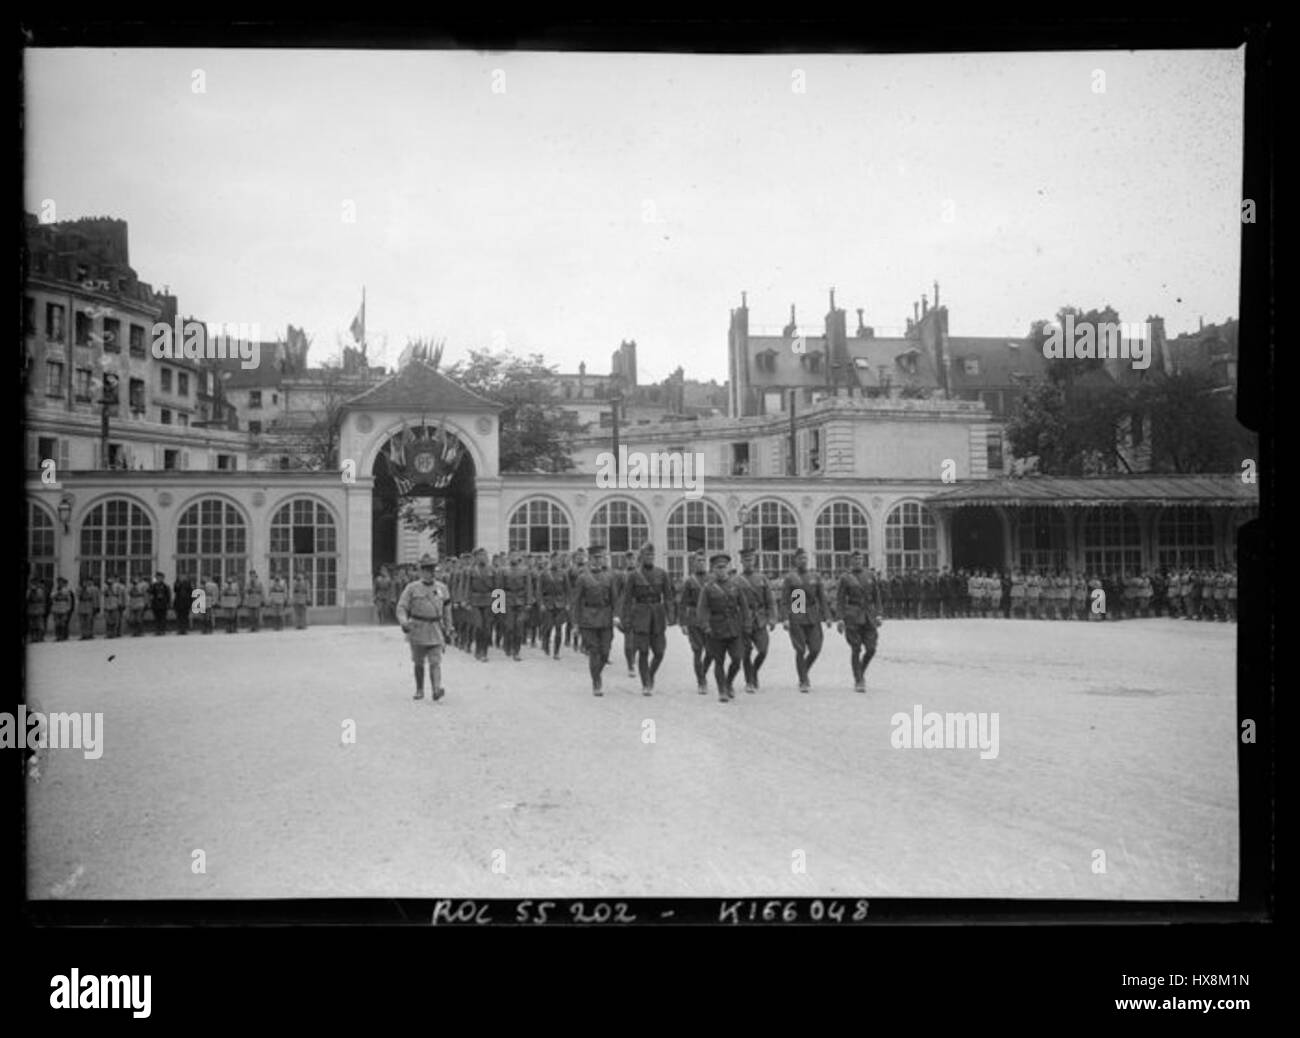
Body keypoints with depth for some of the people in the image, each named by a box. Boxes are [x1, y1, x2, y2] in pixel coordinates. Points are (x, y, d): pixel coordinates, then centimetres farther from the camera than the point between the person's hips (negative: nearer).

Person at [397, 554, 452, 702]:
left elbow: (447, 608, 17)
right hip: (417, 630, -1)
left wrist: (447, 627, 19)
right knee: (419, 663, 10)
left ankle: (436, 690, -21)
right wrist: (404, 623, -21)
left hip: (436, 630, 1)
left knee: (435, 662, -10)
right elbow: (401, 607, -3)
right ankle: (419, 690, 24)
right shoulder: (412, 588, -1)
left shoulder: (442, 588, 7)